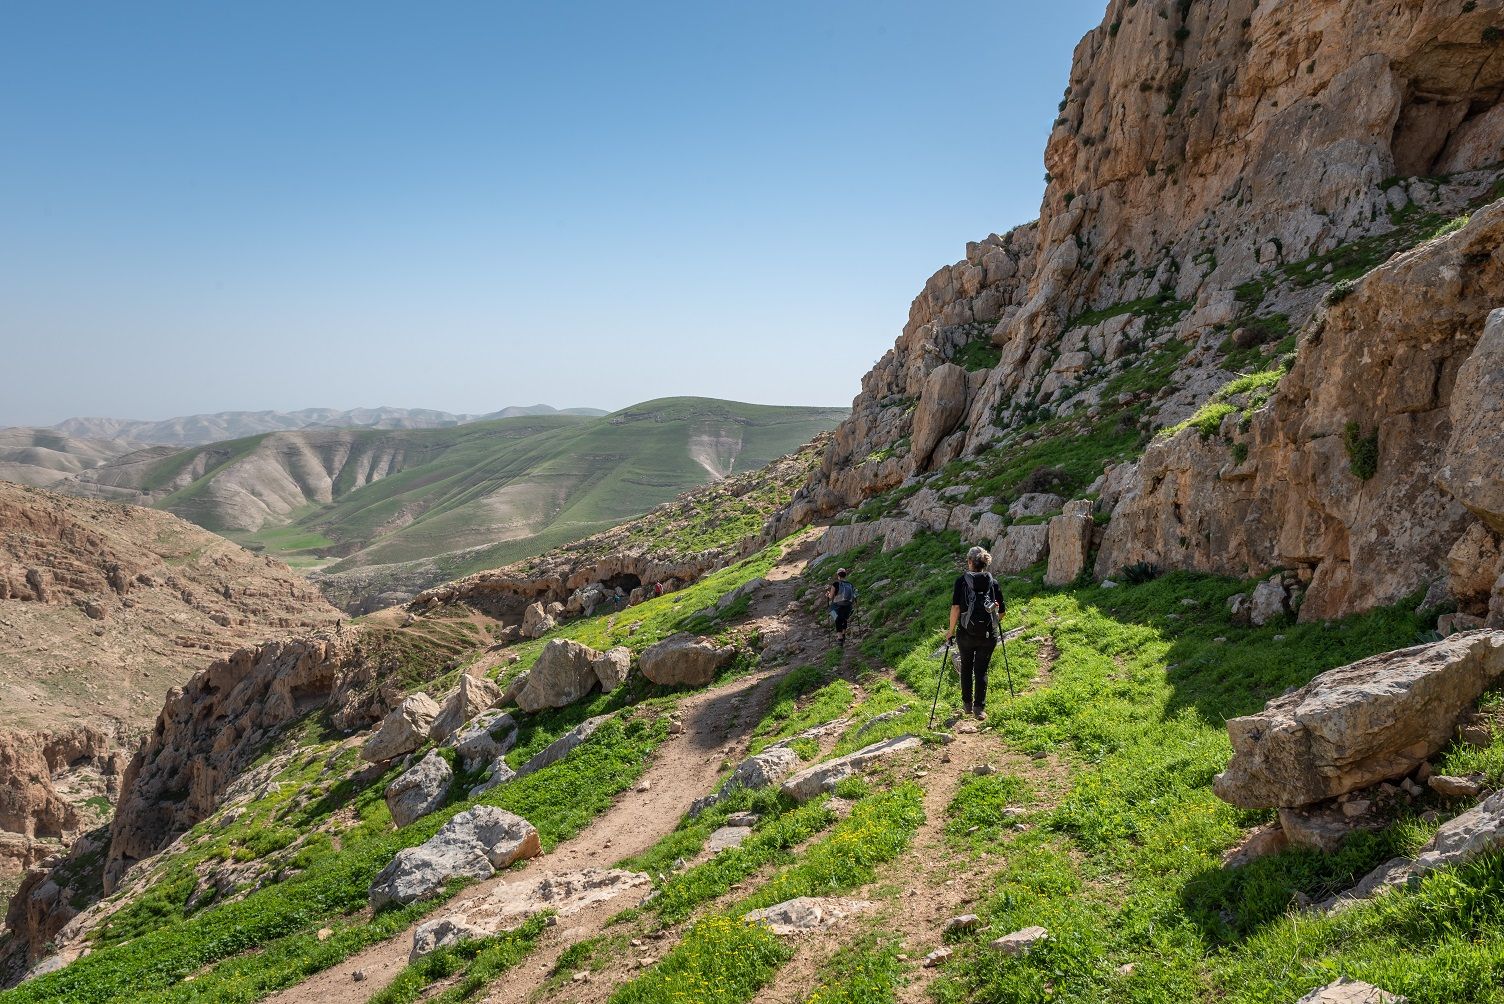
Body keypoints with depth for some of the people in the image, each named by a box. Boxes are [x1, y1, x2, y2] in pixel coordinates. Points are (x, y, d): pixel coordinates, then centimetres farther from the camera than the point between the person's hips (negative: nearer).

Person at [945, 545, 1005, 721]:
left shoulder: (962, 581, -6)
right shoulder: (993, 582, 0)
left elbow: (955, 608, -13)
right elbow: (1001, 612, 1)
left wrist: (951, 630, -2)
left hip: (966, 634, -1)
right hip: (988, 634, 1)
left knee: (966, 668, 19)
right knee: (981, 670, 10)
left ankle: (967, 704, 29)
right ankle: (980, 708, 6)